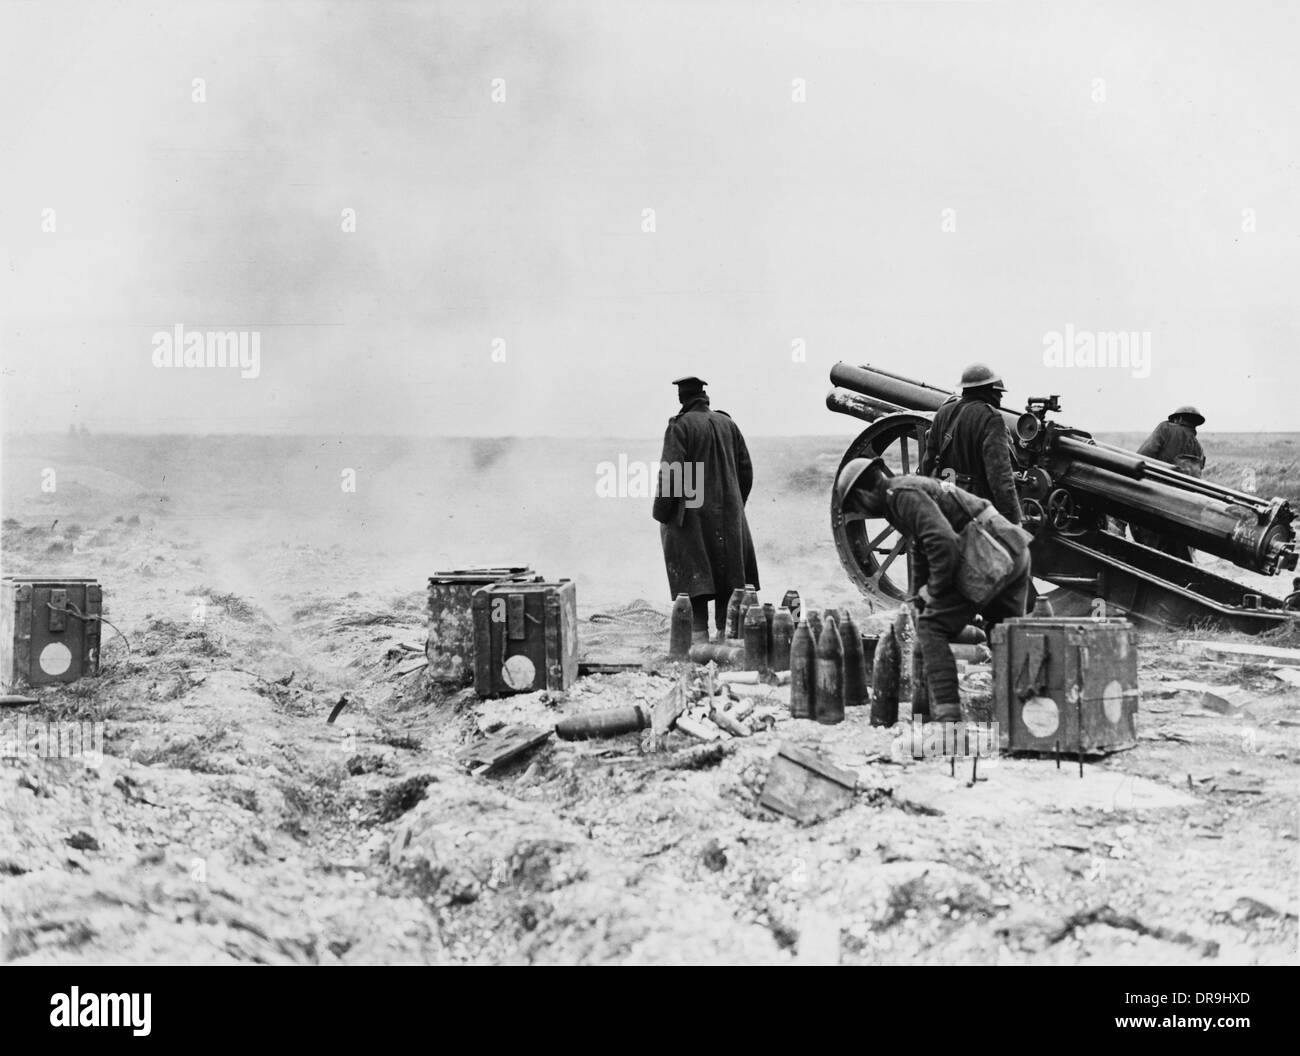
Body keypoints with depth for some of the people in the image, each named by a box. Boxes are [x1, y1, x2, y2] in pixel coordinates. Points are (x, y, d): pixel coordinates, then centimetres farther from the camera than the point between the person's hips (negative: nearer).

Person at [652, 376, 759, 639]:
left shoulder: (680, 426, -10)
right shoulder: (727, 424, 7)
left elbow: (670, 472, -16)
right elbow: (746, 467, 10)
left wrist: (661, 514, -9)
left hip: (691, 512, -5)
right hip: (728, 512, 5)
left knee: (693, 576, -1)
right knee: (727, 568, 12)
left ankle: (700, 632, -6)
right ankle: (724, 629, 14)